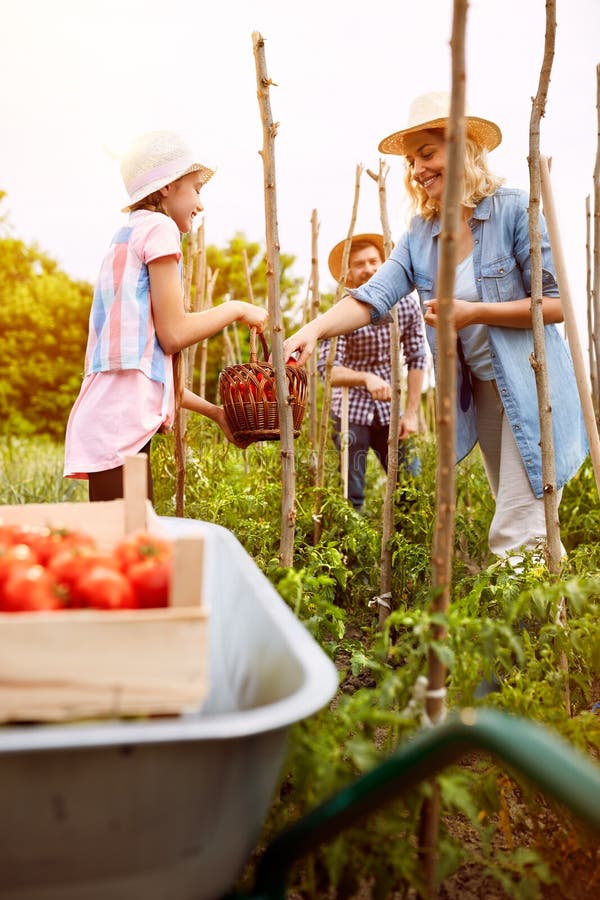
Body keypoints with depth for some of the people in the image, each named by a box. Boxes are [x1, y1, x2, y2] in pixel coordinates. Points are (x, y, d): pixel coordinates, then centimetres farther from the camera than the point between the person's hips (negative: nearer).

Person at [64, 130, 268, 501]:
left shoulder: (128, 235, 26)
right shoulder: (158, 226, 0)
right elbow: (173, 334, -9)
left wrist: (213, 411, 26)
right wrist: (237, 309, 6)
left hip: (111, 420, 9)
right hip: (120, 421, -9)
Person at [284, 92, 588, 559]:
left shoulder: (514, 210, -11)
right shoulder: (420, 234, 3)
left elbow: (557, 303, -11)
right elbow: (373, 296, -11)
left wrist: (473, 313, -21)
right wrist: (314, 328, -29)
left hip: (529, 386, -6)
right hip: (479, 391, 6)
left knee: (516, 536, -11)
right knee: (517, 517, 16)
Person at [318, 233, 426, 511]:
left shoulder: (407, 305, -4)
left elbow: (416, 359, 2)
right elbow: (327, 370, -19)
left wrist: (411, 413, -2)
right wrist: (367, 378, -36)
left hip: (389, 411, 3)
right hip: (349, 412, -2)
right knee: (350, 496, -1)